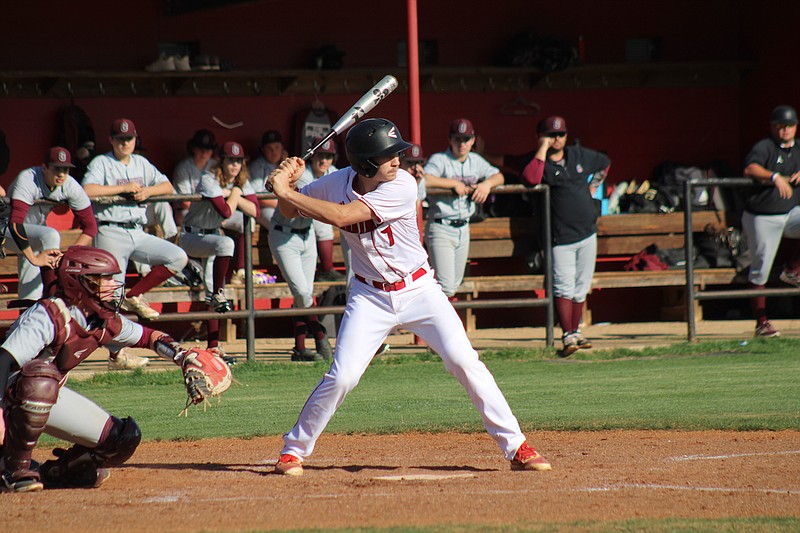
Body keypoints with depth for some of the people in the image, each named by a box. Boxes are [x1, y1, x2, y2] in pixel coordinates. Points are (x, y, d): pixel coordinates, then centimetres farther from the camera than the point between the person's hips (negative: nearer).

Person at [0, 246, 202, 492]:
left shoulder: (106, 322, -3)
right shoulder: (49, 315, -28)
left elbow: (147, 336, 14)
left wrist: (183, 357, -5)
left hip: (49, 395, 8)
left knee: (125, 437, -3)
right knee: (41, 377, -42)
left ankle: (54, 472, 13)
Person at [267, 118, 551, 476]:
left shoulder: (402, 186, -22)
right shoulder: (337, 183, -9)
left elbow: (341, 216, -30)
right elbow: (290, 212, 5)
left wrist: (286, 191, -27)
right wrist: (286, 184, -16)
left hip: (419, 290, -2)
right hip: (370, 296, 2)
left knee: (464, 361, -11)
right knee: (341, 377, -9)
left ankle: (515, 447, -4)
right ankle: (293, 450, 10)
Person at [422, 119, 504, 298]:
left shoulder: (476, 161, 12)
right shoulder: (439, 160, -10)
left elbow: (498, 176, 15)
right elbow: (425, 180, -27)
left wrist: (487, 183, -8)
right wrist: (454, 184, -22)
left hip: (463, 228, 7)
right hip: (441, 228, -7)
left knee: (454, 285, 13)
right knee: (446, 287, -15)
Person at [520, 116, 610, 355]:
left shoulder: (580, 155, 12)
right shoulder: (536, 161, -3)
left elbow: (604, 163, 31)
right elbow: (531, 178, -27)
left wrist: (592, 187, 20)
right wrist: (543, 149, -19)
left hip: (587, 232, 5)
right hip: (561, 237, -5)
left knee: (581, 287, 10)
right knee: (564, 288, -13)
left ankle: (576, 331, 20)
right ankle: (568, 336, -14)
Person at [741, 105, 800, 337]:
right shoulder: (764, 147, -9)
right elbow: (750, 169, -27)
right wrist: (775, 177, -44)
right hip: (762, 219, -5)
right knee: (760, 270, -4)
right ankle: (761, 322, 3)